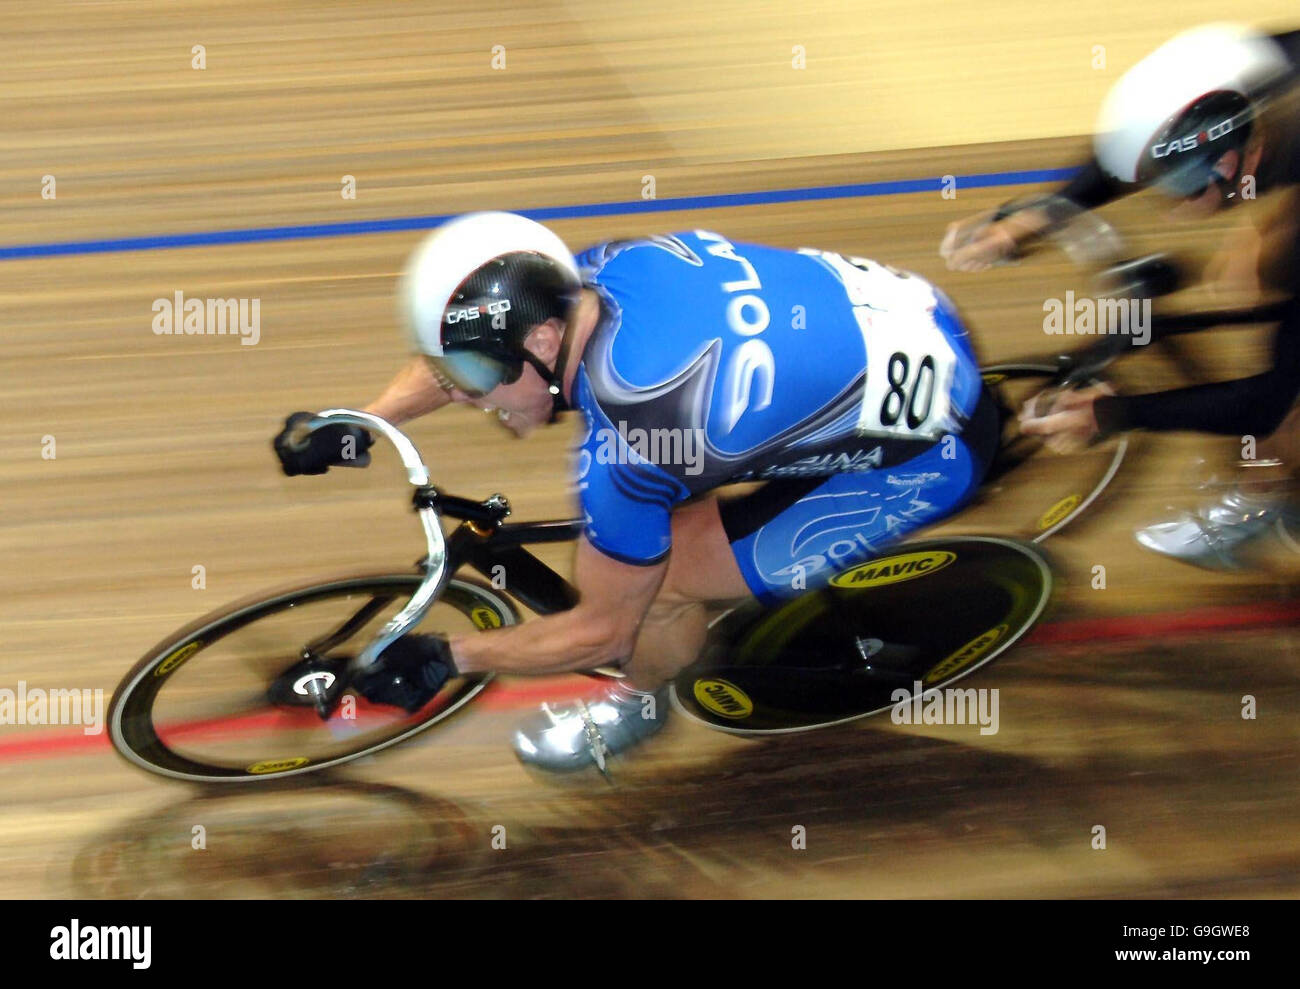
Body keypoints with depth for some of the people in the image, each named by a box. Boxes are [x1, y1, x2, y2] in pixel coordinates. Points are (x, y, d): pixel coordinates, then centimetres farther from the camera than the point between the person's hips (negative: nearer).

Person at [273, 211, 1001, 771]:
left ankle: (636, 708, 26)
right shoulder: (602, 270, -12)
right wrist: (359, 427, 11)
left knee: (659, 582, -4)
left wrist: (444, 659, -3)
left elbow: (602, 631, -13)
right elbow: (476, 342, 11)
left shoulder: (619, 454, -30)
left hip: (932, 447, -8)